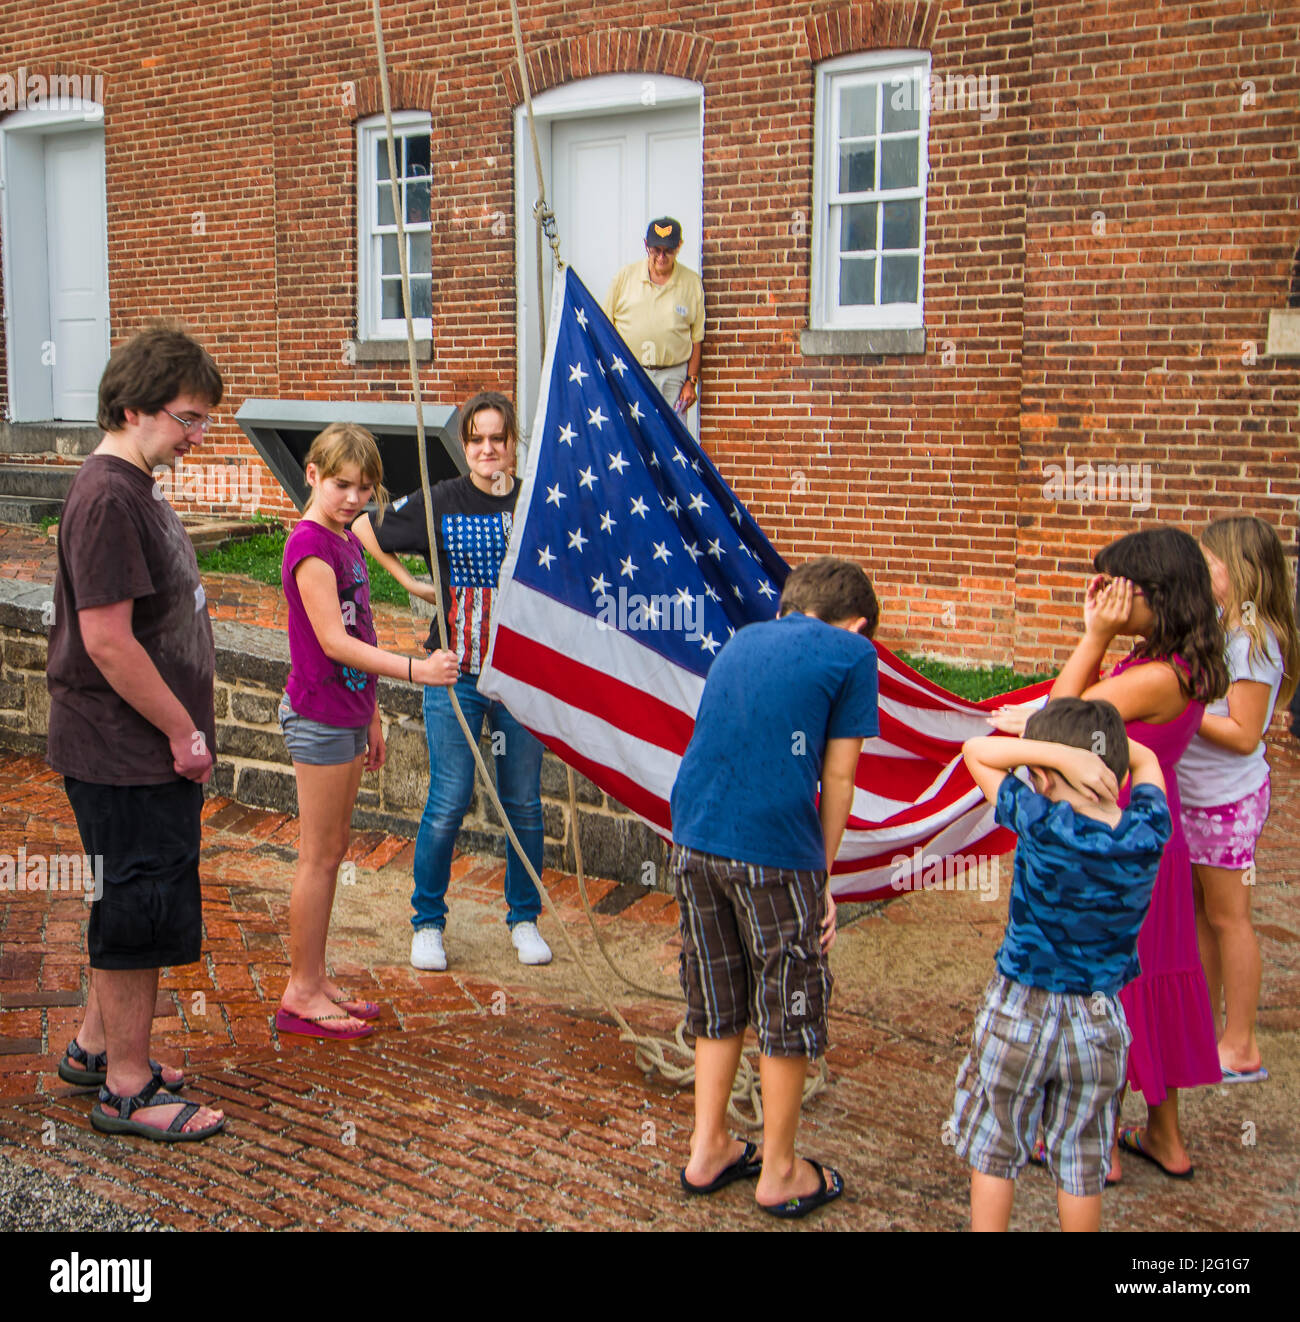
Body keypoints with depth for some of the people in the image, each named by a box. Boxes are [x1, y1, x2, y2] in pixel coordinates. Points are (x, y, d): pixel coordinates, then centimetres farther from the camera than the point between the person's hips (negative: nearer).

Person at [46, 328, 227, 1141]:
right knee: (145, 908, 0)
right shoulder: (108, 498, -20)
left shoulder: (138, 488, 13)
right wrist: (185, 733, -16)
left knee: (131, 906, 19)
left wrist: (189, 729, 16)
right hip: (127, 756, -10)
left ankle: (96, 1045, 35)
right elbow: (107, 641, -24)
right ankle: (129, 1088, 14)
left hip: (152, 748, 10)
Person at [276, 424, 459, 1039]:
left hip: (346, 712, 9)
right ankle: (300, 994, 10)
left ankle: (315, 980, 24)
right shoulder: (310, 545, -16)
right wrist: (415, 669, -27)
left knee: (332, 853, 14)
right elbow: (334, 641, -23)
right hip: (318, 716, -9)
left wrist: (371, 714, 19)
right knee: (319, 855, -1)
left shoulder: (347, 542, 12)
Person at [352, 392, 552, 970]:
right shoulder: (440, 502, 0)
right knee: (448, 803, 0)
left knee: (524, 803, 8)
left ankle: (524, 918, 25)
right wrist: (411, 583, 6)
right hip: (456, 673, -1)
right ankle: (427, 923, 18)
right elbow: (364, 528, 11)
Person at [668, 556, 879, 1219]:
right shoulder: (852, 653, 3)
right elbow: (836, 777, 0)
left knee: (716, 1003, 20)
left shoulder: (742, 639, 18)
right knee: (790, 1009, 11)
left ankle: (707, 1151, 29)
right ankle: (779, 1173, 23)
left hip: (693, 837, 6)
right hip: (776, 851, -5)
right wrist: (822, 877, 7)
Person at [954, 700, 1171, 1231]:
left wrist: (1060, 751, -24)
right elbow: (1144, 758, 9)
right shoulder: (1149, 832, -11)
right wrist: (1099, 738, -4)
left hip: (1019, 1012, -3)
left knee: (994, 1147, 15)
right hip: (1099, 1018, 3)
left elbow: (975, 750, -14)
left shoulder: (1041, 825, -22)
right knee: (1082, 1162, 19)